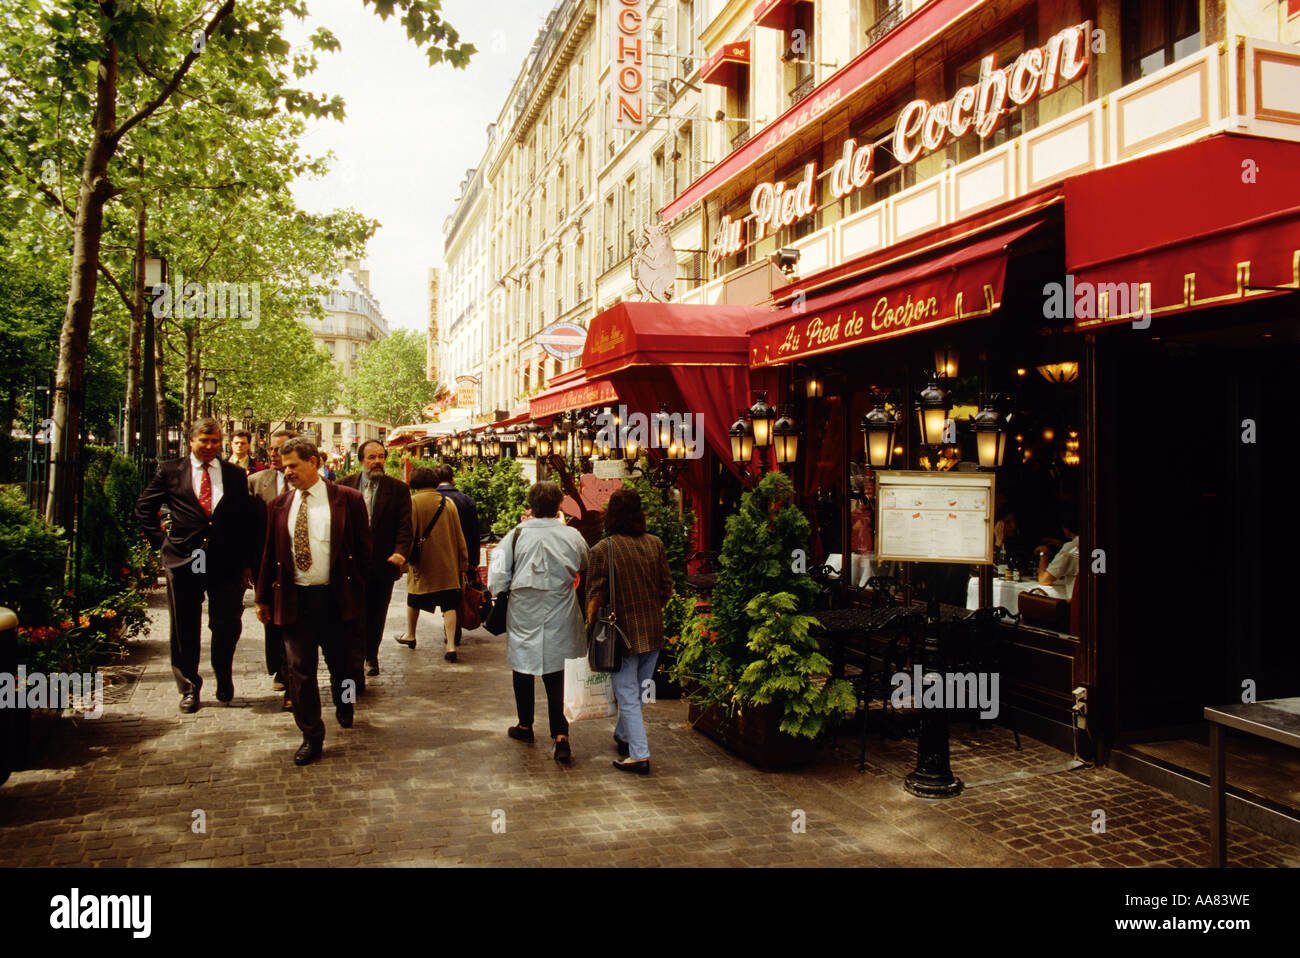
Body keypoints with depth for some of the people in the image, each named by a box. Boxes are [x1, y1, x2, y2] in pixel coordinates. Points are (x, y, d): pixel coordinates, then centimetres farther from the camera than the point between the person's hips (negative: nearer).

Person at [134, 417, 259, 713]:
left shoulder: (236, 475, 8)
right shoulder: (170, 471, 5)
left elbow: (248, 520, 9)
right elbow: (144, 508, 14)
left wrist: (248, 563, 5)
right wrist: (160, 539, 3)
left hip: (226, 562, 0)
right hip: (183, 560, 0)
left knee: (227, 626, 1)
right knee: (185, 630, 8)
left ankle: (223, 678, 27)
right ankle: (189, 687, 25)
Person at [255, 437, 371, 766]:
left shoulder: (348, 499, -2)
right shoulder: (280, 506, 7)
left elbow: (363, 548, 1)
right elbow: (270, 555, 11)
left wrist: (352, 587, -1)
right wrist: (264, 598, 11)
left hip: (336, 599, -2)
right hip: (294, 600, 2)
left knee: (341, 664, 14)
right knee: (299, 669, 1)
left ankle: (344, 708, 44)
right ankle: (311, 736, 14)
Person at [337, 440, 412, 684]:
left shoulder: (398, 489, 0)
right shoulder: (344, 485, 3)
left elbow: (405, 525, -5)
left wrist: (400, 552, -21)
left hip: (384, 563, 1)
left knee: (376, 617, 16)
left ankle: (371, 658, 37)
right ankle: (355, 672, -2)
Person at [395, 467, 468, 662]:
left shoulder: (412, 502, -8)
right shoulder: (448, 502, 3)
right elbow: (459, 536, 6)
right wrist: (463, 565, 12)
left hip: (422, 564, -2)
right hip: (448, 565, 2)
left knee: (414, 601, 19)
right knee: (449, 605, 2)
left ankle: (410, 636, 37)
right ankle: (451, 645, -8)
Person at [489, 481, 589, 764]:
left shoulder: (517, 534, -9)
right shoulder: (572, 536, -6)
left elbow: (498, 576, -7)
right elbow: (586, 569, 11)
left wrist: (498, 593, 12)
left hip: (523, 613, 0)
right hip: (559, 616, 0)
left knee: (523, 669, 16)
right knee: (556, 673, 4)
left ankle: (525, 726, 31)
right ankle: (560, 734, -7)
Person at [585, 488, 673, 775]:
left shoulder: (603, 549, -13)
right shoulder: (655, 544, -1)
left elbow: (596, 596, -13)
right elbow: (667, 588, 6)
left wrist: (591, 624, 2)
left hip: (623, 632, -5)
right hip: (653, 631, 5)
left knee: (627, 695, 4)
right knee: (638, 691, 20)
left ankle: (639, 755, 2)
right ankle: (623, 735, 38)